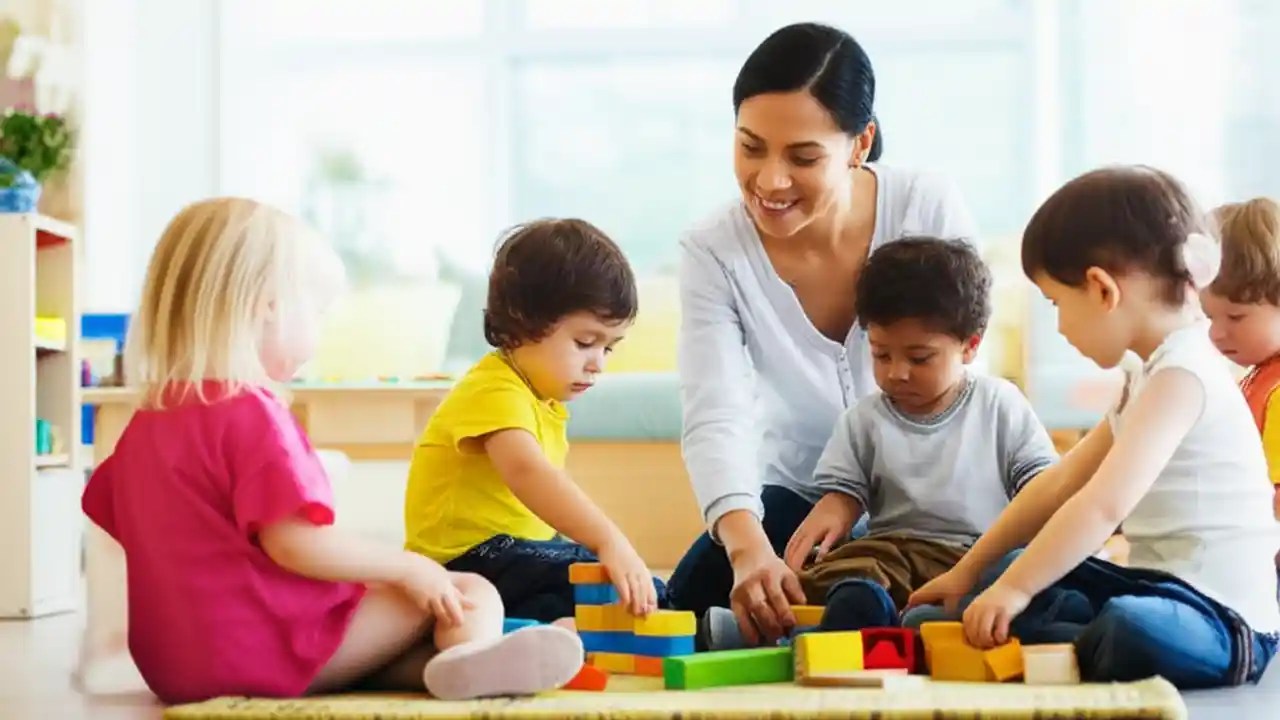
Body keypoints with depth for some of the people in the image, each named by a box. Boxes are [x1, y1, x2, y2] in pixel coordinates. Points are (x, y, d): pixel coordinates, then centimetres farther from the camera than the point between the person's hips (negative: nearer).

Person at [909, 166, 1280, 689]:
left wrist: (1015, 589, -25)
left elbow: (1104, 506, -27)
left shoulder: (1181, 376, -18)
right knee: (1010, 570, 20)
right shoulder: (1153, 371, 15)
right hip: (1160, 584, 10)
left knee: (1132, 629, -42)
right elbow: (1060, 484, 18)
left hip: (1218, 618, -10)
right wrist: (968, 570, 19)